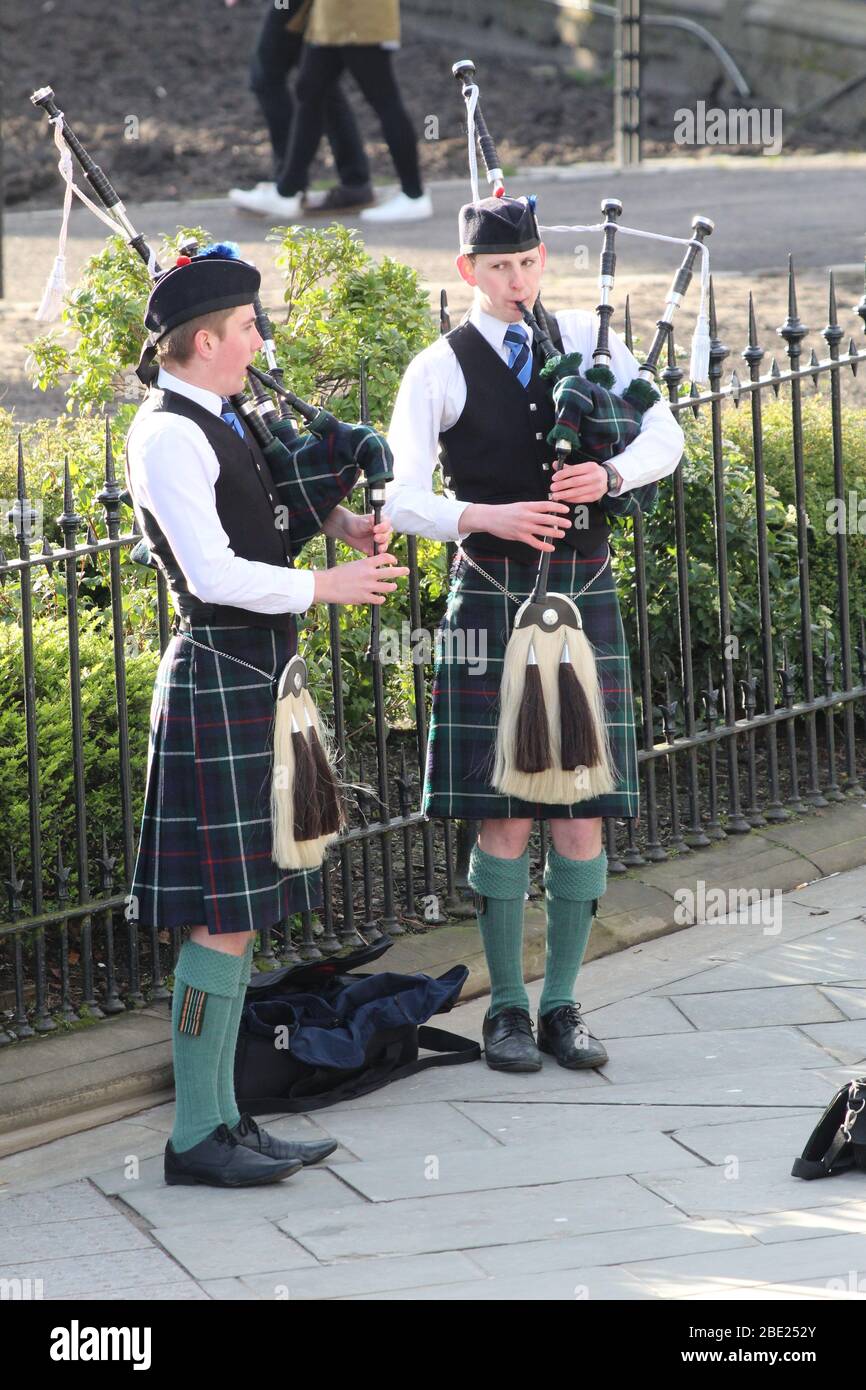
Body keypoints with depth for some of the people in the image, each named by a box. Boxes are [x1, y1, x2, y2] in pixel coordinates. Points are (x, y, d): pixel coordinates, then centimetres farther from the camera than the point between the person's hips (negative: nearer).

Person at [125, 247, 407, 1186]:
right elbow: (215, 574, -21)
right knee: (224, 920, -9)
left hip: (255, 683, 10)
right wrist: (330, 585, -13)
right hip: (219, 679, -10)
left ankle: (222, 1117, 17)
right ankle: (198, 1136, -5)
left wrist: (337, 519, 10)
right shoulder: (168, 436, -15)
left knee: (237, 918, 12)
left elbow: (284, 495, 30)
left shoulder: (216, 424, 14)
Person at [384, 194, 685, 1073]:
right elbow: (403, 502, -8)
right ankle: (506, 1007, 9)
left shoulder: (588, 341, 9)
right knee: (503, 816, -2)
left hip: (584, 594, 3)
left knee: (583, 813, 2)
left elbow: (664, 437, 3)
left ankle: (561, 1004, 12)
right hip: (494, 596, -3)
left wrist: (610, 473, -17)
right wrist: (488, 517, -24)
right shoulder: (440, 372, -1)